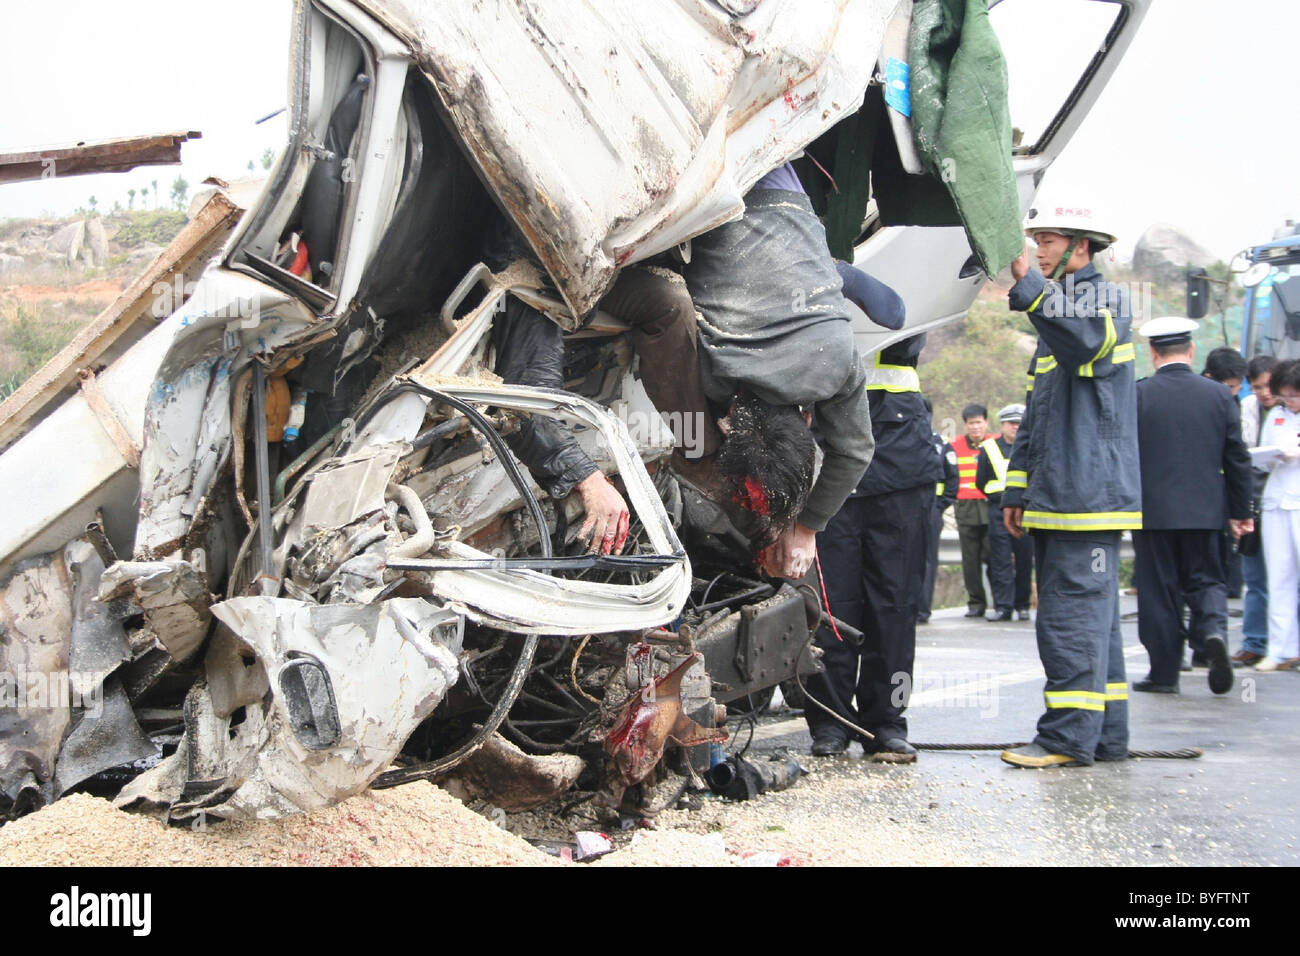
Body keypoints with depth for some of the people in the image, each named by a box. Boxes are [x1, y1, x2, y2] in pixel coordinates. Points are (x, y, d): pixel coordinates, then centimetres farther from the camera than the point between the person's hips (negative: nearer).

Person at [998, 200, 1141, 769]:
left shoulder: (1107, 297, -1)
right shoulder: (1054, 311, 25)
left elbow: (1089, 339, -28)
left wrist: (1031, 289, -24)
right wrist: (1017, 488, 22)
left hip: (1089, 493, -9)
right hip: (1055, 498, 9)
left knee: (1075, 614, -13)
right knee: (1092, 614, 11)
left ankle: (1070, 736, -13)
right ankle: (1105, 733, 15)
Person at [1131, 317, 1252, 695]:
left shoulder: (1136, 395, -7)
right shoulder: (1219, 395, 1)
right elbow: (1238, 459, 5)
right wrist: (1241, 511, 15)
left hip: (1153, 509, -2)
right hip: (1203, 511, 2)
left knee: (1158, 590, 5)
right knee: (1207, 579, 13)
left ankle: (1164, 672, 9)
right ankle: (1214, 632, -16)